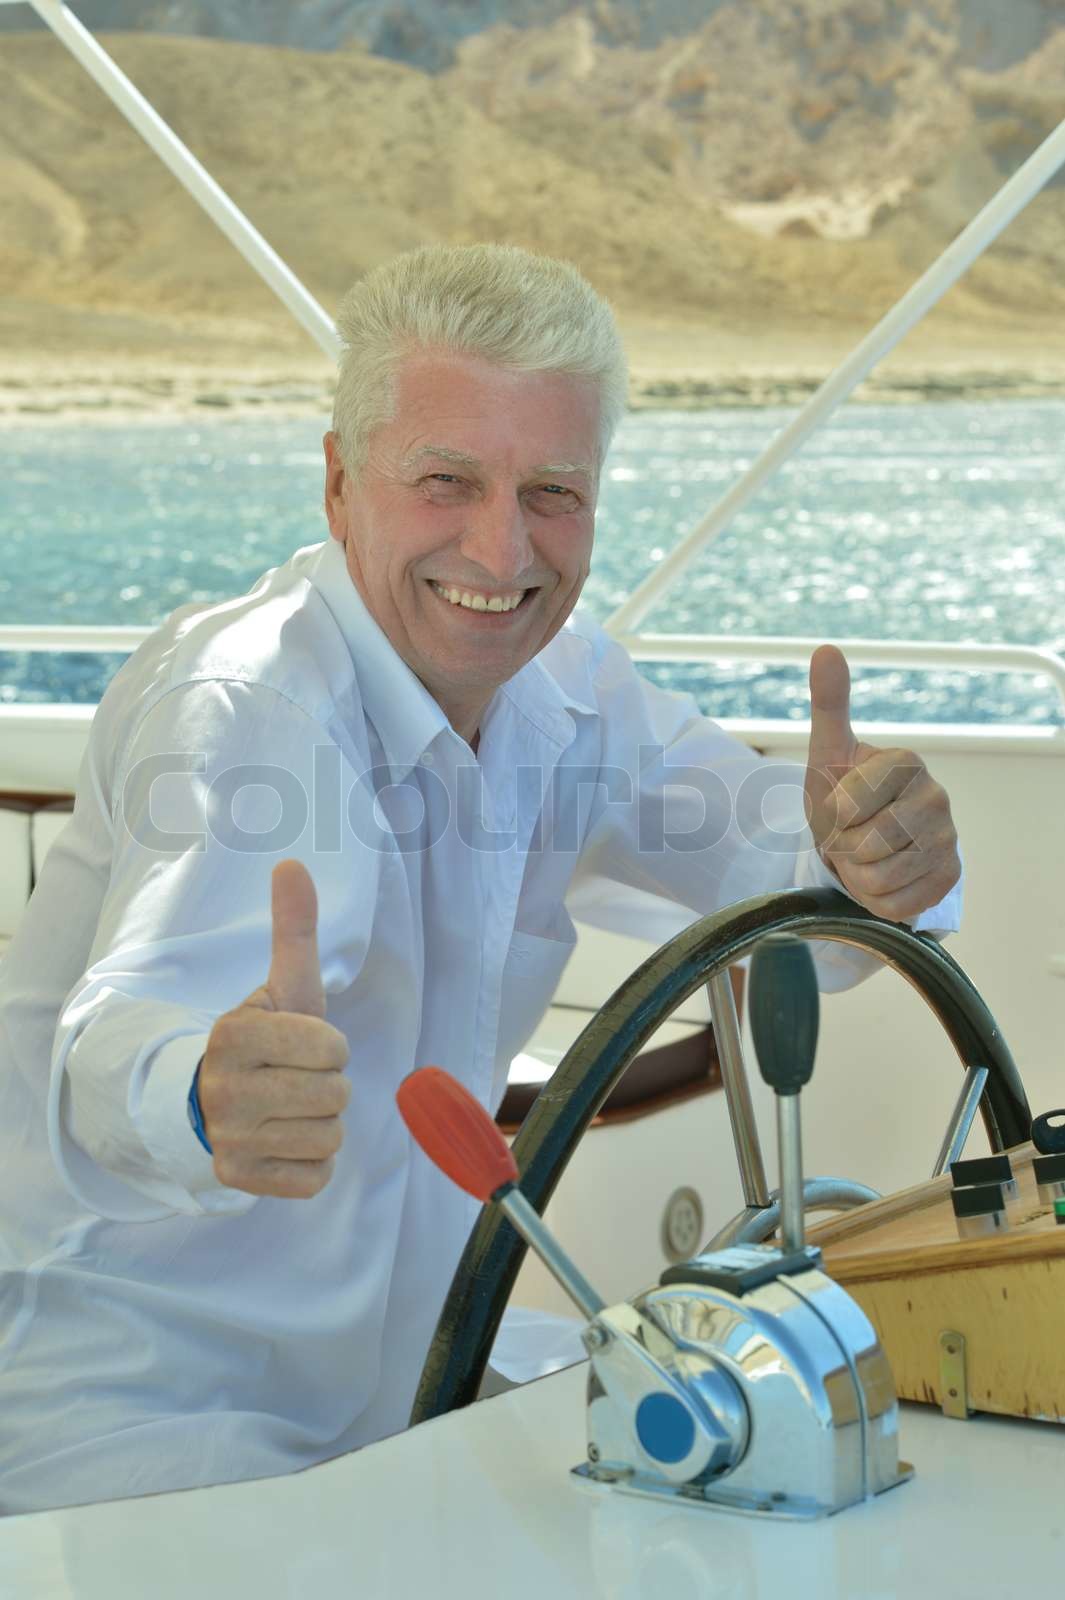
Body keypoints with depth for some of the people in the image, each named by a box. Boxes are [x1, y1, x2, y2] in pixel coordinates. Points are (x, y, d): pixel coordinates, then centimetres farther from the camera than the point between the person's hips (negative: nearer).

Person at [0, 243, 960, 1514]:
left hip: (380, 1383, 7)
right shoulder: (240, 706, -24)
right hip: (126, 1400, -7)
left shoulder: (560, 679, 1)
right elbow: (135, 1025, -39)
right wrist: (205, 1101, -63)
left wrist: (870, 863, -26)